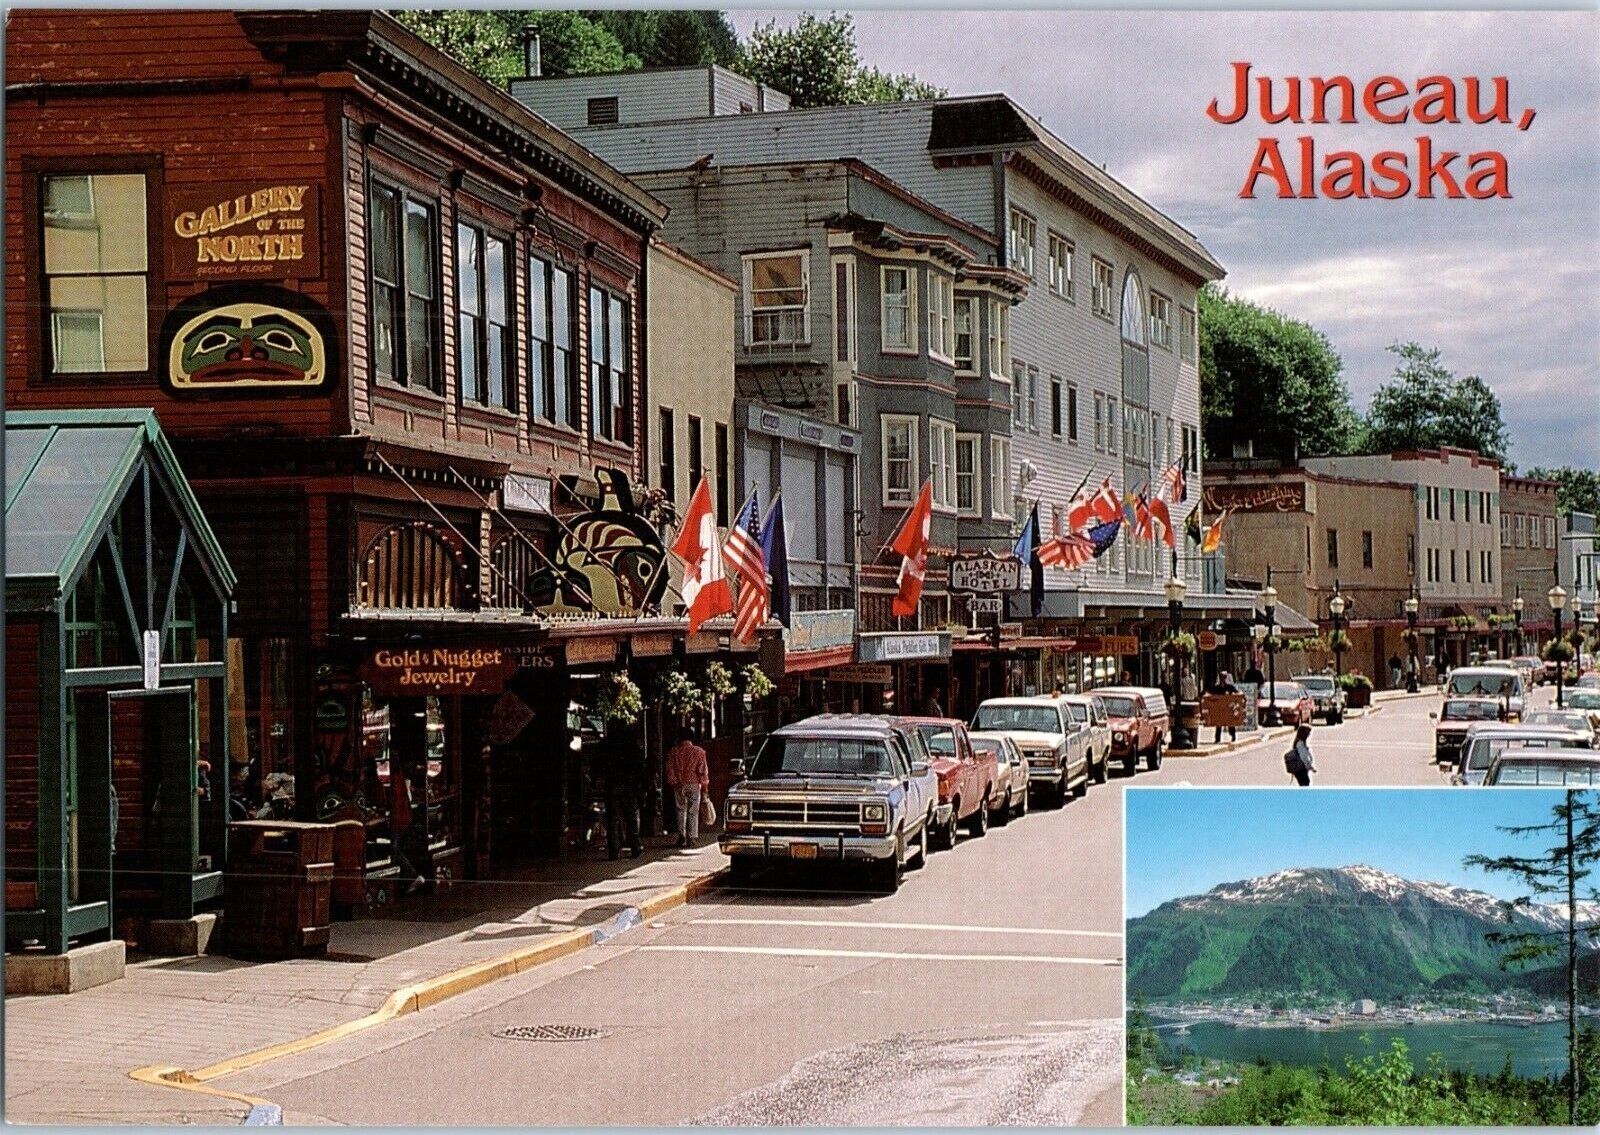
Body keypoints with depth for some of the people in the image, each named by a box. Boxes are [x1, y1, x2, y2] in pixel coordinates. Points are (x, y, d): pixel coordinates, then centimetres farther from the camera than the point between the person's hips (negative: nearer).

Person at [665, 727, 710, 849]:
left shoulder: (673, 751, 3)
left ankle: (681, 836, 3)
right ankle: (691, 838, 0)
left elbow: (669, 770, 1)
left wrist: (672, 784, 10)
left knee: (681, 810, 12)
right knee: (693, 812, 3)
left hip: (678, 785, 2)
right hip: (694, 784, -1)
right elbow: (703, 770, -4)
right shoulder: (698, 751, -2)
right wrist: (704, 786, 2)